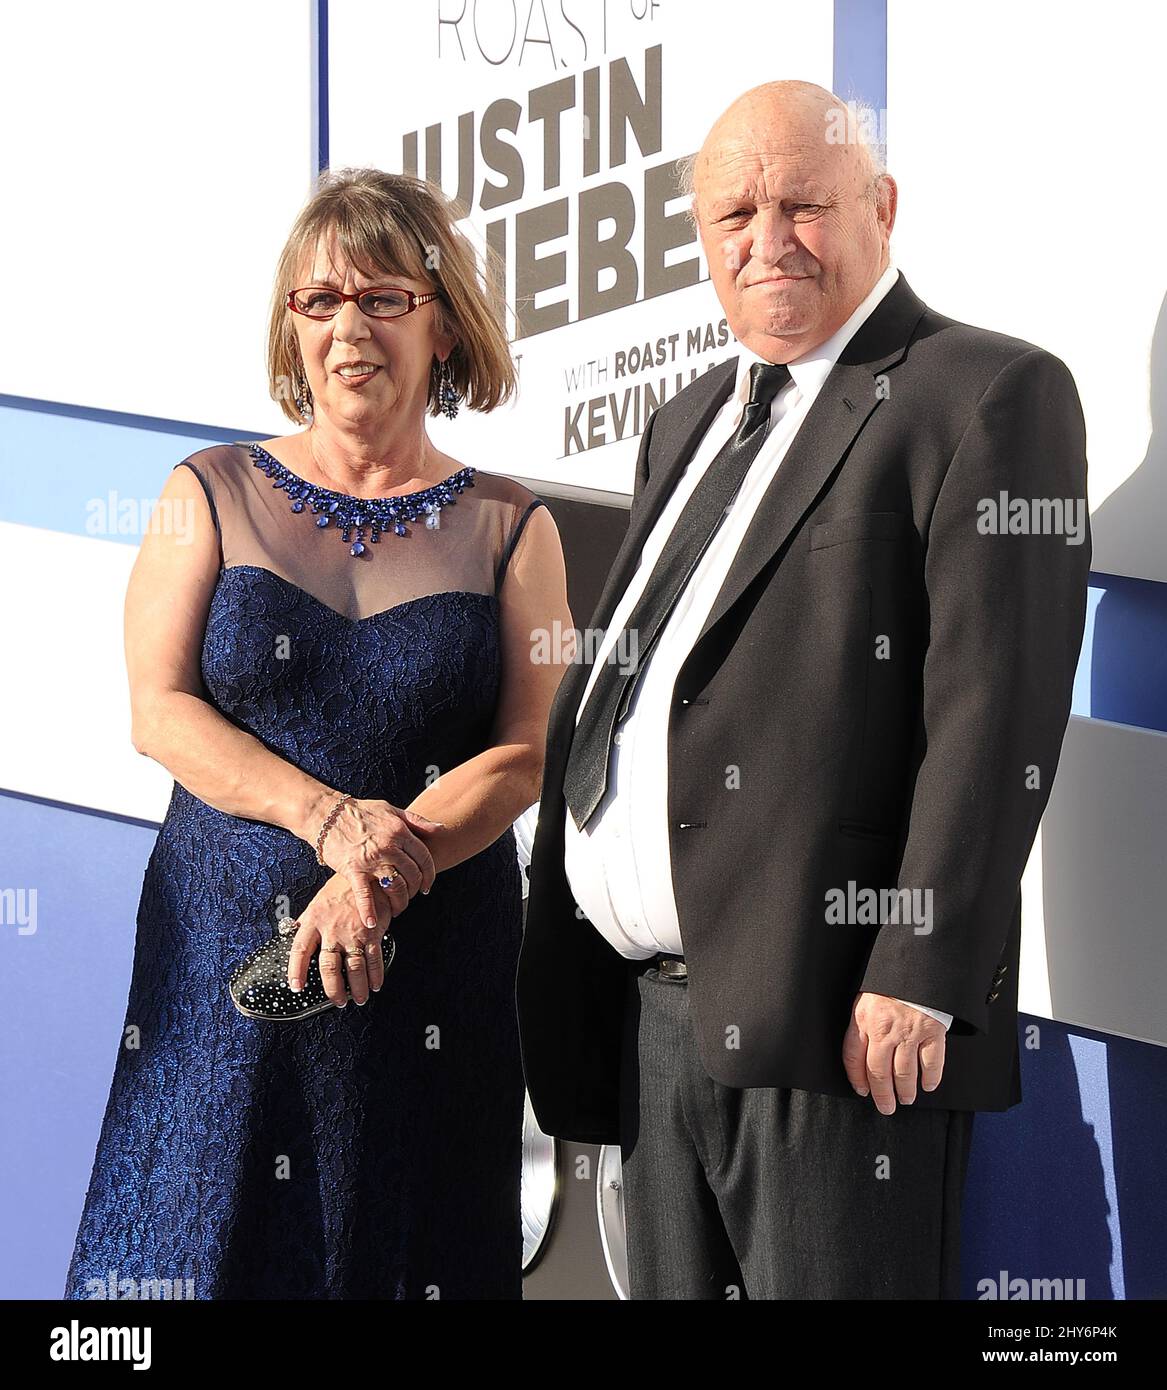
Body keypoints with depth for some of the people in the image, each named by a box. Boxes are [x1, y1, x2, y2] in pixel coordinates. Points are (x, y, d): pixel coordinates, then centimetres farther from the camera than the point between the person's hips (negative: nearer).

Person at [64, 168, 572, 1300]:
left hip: (430, 958, 0)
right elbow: (160, 712, -2)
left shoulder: (509, 526, 5)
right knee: (204, 1244, 2)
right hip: (222, 942, 0)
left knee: (400, 1238, 4)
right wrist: (330, 817, -16)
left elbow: (527, 751, -2)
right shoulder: (212, 495, 6)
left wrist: (378, 878, -17)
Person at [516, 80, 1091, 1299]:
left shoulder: (990, 395, -4)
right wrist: (565, 978, 15)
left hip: (836, 1018, -7)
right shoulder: (689, 422, 22)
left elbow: (995, 714, -13)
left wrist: (920, 980, -19)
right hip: (652, 1019, 8)